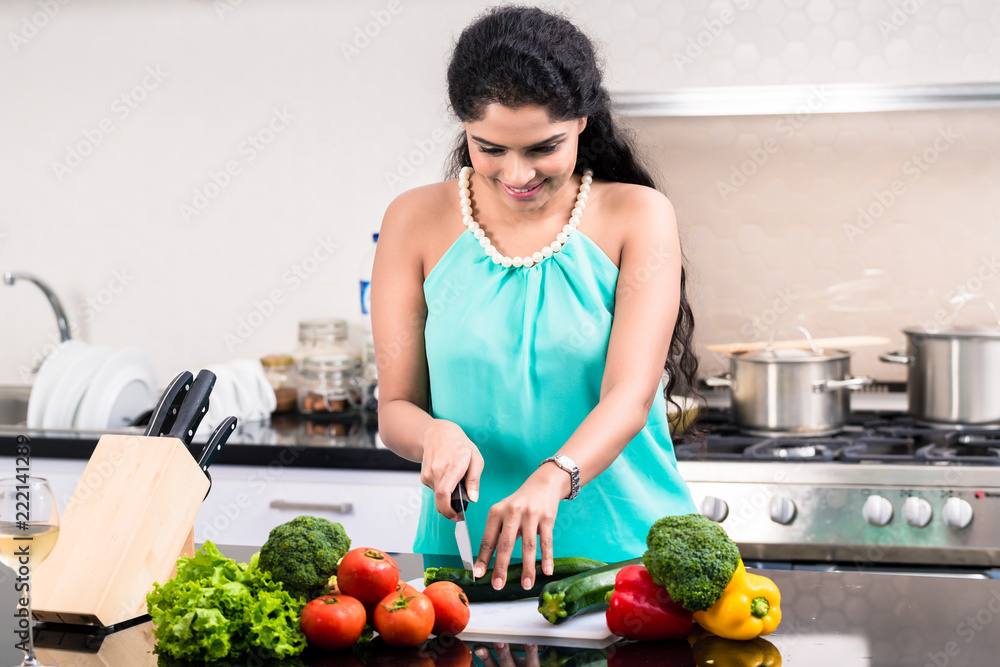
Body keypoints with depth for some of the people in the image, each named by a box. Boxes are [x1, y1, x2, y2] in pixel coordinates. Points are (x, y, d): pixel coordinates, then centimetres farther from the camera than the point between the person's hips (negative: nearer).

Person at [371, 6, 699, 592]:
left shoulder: (637, 215, 0)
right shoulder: (418, 221, 4)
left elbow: (630, 393, -12)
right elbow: (395, 408, 6)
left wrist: (552, 479, -31)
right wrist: (435, 433, -18)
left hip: (623, 548, -1)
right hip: (470, 549, 2)